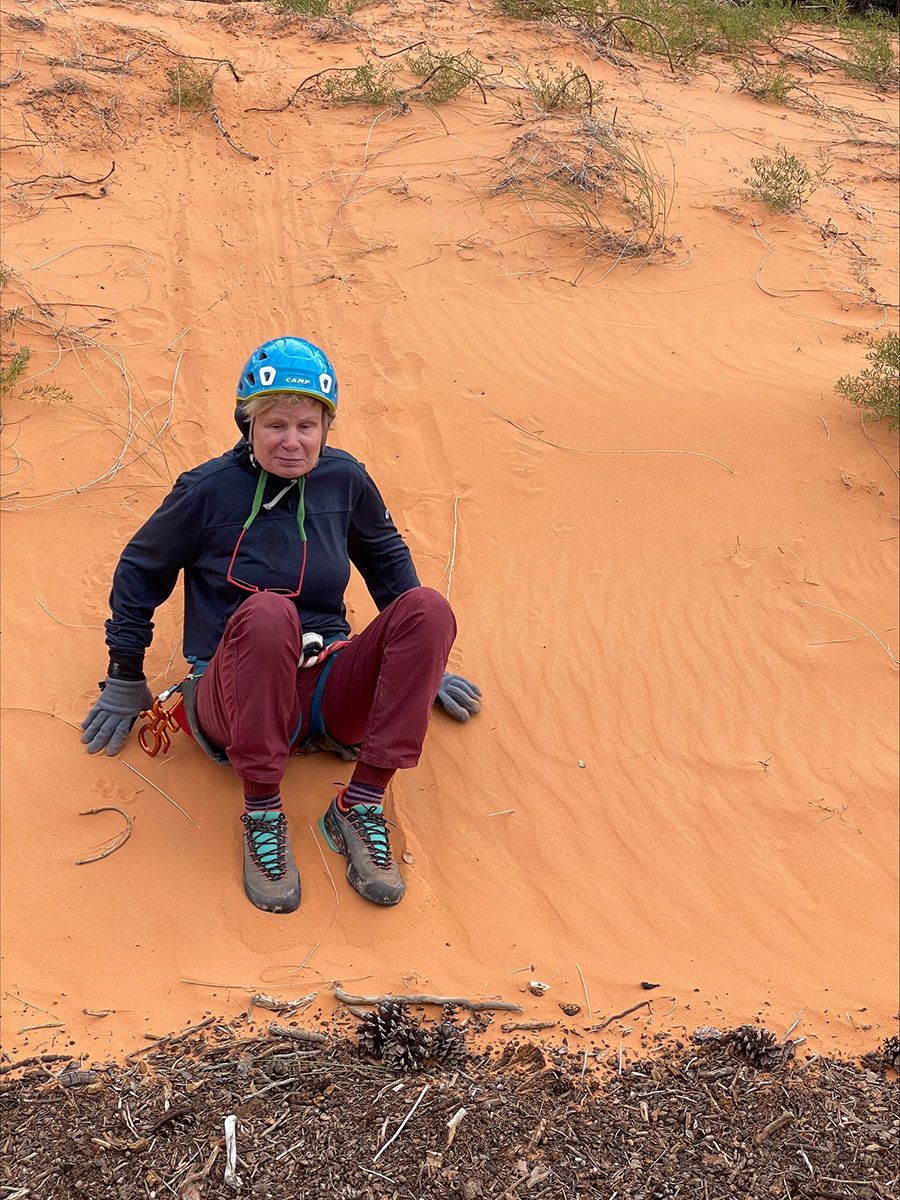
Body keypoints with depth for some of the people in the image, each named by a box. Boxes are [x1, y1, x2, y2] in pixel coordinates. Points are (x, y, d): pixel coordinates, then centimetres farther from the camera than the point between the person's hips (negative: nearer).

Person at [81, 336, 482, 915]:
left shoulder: (344, 479, 4)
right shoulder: (209, 489, -5)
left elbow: (387, 558, 22)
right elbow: (140, 572, 9)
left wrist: (423, 664, 23)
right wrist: (125, 681, 14)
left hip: (327, 695, 4)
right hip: (237, 704, -3)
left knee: (427, 606, -24)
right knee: (266, 612, -38)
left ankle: (362, 804, -21)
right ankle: (262, 812, -24)